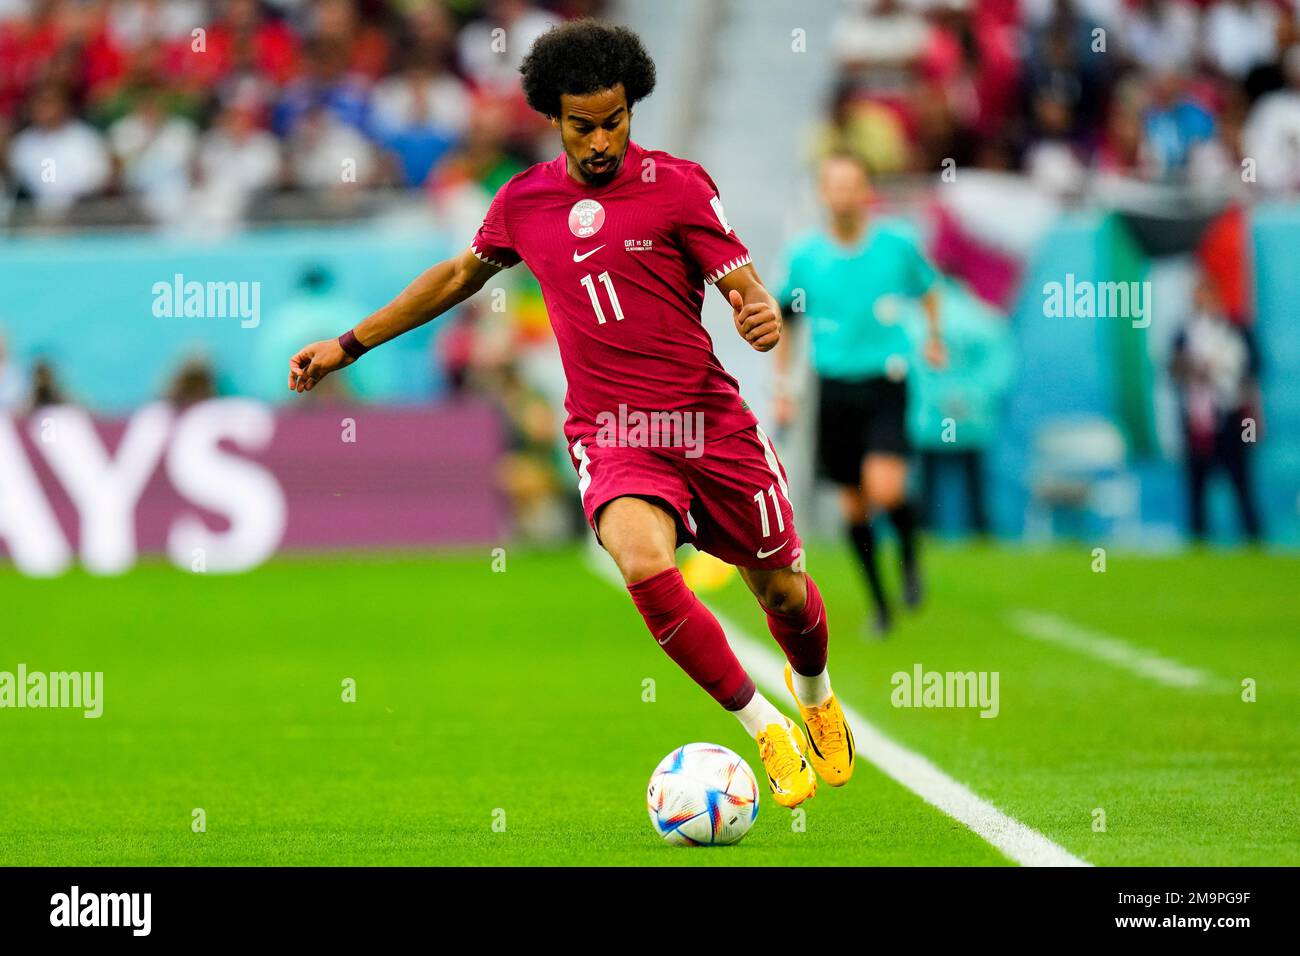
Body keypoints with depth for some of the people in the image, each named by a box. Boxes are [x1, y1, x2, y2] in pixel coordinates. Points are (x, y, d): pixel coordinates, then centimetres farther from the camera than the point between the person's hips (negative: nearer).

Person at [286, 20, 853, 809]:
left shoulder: (677, 184, -4)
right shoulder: (525, 200, 6)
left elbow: (745, 287, -7)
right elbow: (461, 274, 23)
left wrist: (763, 316, -32)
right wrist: (349, 346, 26)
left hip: (711, 423, -1)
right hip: (611, 438, 1)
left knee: (782, 591, 10)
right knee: (645, 565, -29)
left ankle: (815, 696, 48)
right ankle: (766, 730, -13)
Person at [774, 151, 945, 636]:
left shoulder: (896, 244, -4)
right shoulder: (803, 255, -1)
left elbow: (927, 288, 18)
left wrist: (934, 336, 9)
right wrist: (782, 384, 10)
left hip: (885, 382, -2)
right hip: (833, 388, 2)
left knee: (885, 489, -21)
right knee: (853, 503, 5)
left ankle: (909, 555, 11)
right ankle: (879, 604, 20)